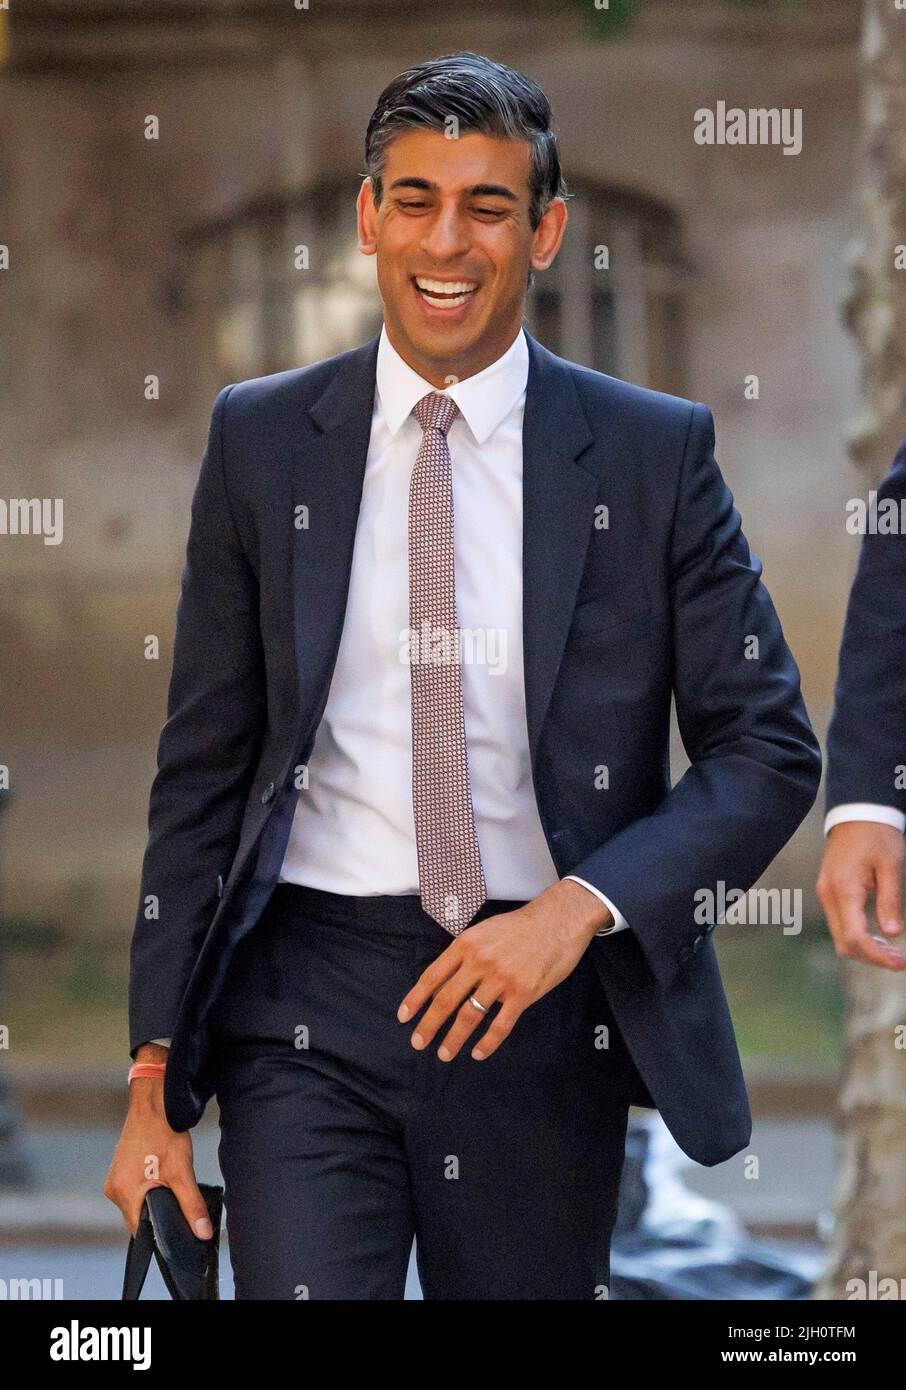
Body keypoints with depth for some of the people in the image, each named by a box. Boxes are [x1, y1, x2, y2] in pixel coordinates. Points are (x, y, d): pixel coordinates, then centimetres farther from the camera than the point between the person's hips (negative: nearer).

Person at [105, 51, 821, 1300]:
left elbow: (771, 750, 2)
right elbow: (202, 769, 8)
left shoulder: (654, 452, 1)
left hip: (549, 1014, 0)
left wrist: (581, 907, -14)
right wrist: (158, 1076, 3)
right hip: (310, 1014, 0)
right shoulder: (261, 443, 5)